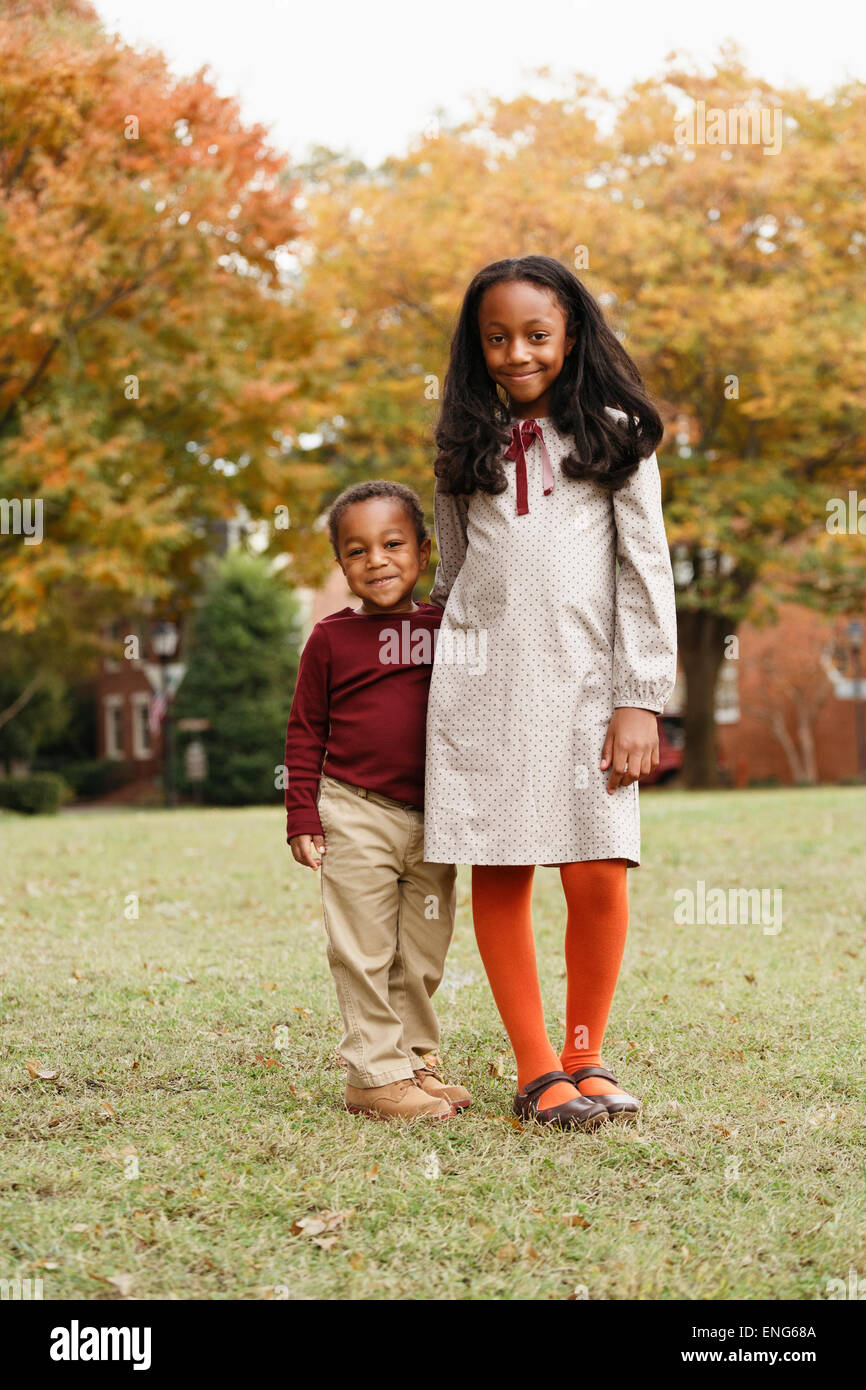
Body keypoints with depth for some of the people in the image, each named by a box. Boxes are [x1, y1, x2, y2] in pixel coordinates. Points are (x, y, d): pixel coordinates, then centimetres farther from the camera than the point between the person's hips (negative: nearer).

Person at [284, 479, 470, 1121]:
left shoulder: (446, 629, 6)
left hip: (433, 819, 4)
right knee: (364, 952, -1)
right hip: (357, 815, -3)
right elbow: (306, 732, 2)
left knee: (423, 953, 11)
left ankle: (414, 1060, 23)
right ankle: (375, 1075, 5)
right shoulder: (332, 639, -2)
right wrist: (303, 816, -4)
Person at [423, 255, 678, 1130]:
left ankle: (585, 1057, 10)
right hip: (481, 683, 2)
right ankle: (537, 1071, 6)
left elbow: (646, 570, 3)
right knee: (499, 876, -1)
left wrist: (639, 700, -5)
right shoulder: (465, 447, 14)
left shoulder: (612, 433, 7)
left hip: (584, 675, -2)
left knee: (597, 877, -8)